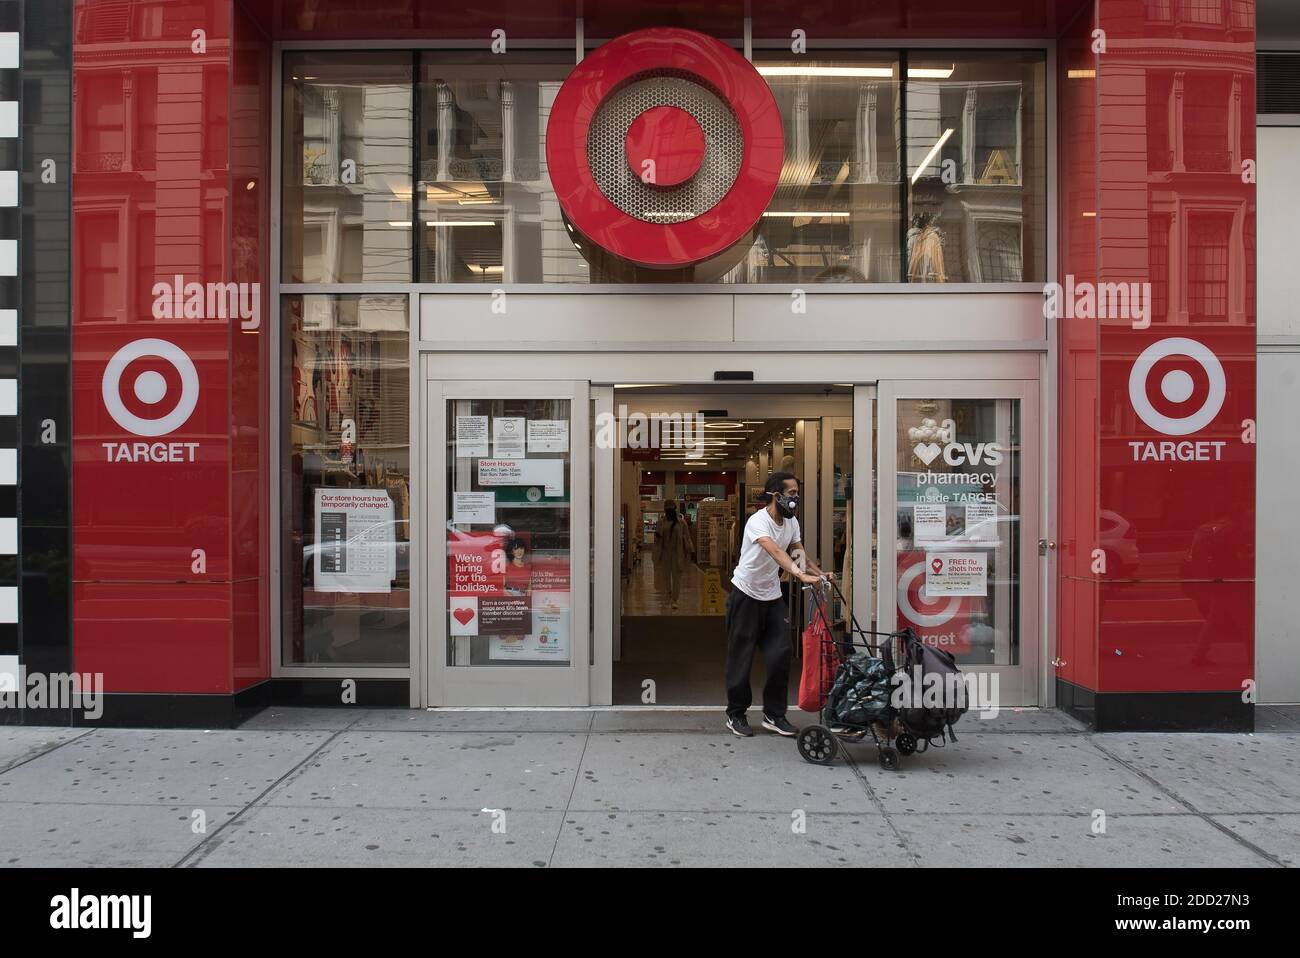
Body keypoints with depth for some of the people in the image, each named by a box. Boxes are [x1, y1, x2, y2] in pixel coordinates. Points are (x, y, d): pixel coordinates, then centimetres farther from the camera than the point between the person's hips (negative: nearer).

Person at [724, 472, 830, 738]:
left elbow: (799, 553, 6)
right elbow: (776, 552, -39)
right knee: (741, 656, 2)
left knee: (781, 654, 0)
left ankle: (774, 715, 12)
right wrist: (801, 575, -52)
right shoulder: (758, 521, -23)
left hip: (773, 596, 7)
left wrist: (820, 573, -13)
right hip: (746, 595, -7)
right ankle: (736, 715, 16)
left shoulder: (791, 523, 3)